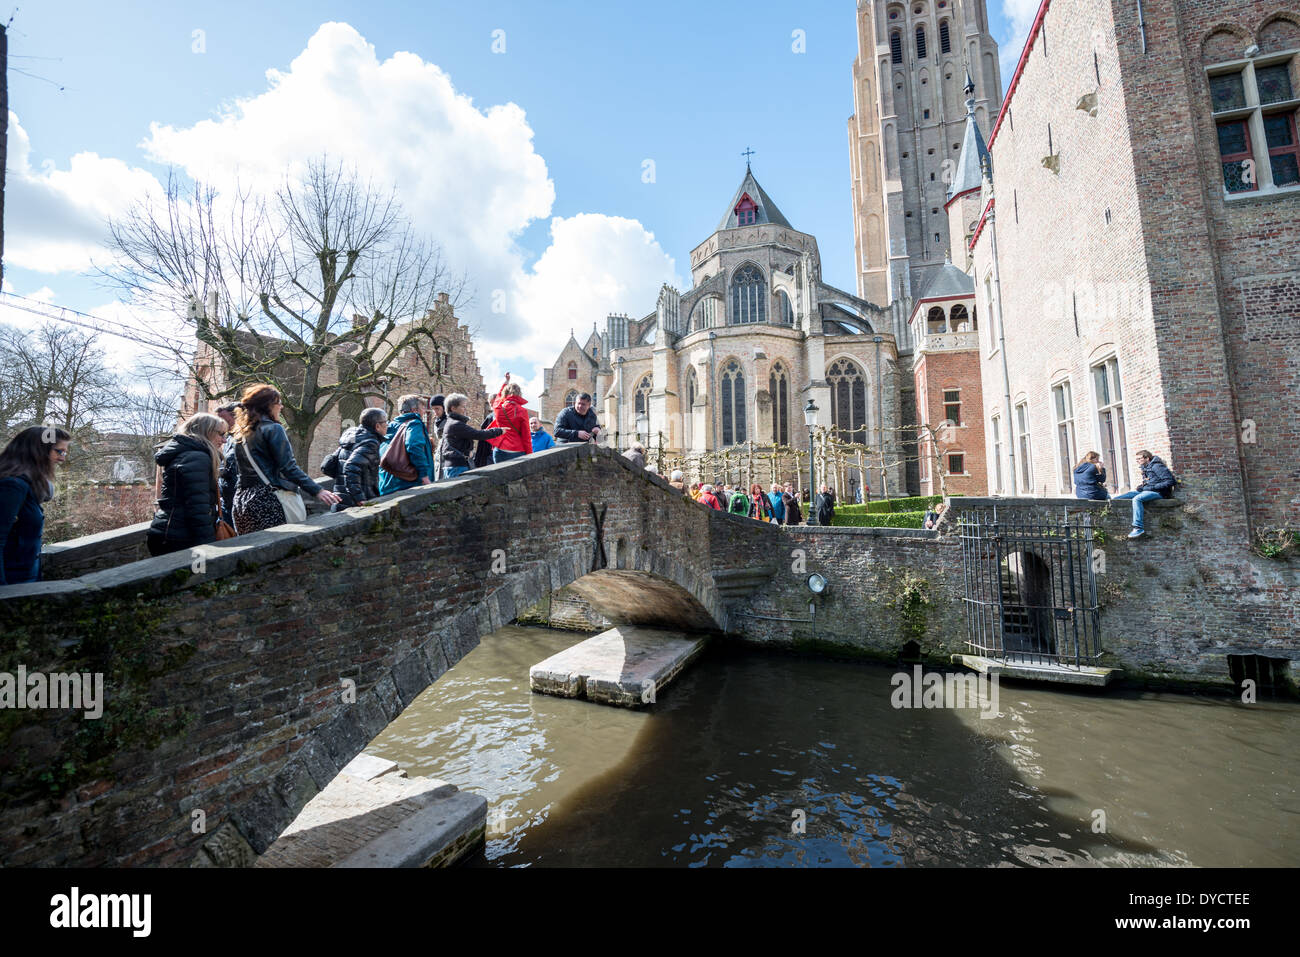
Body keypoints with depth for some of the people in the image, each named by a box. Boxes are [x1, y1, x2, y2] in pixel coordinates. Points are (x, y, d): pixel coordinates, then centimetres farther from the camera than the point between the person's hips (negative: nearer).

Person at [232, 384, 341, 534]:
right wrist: (317, 491, -19)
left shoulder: (241, 433, 16)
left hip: (241, 500, 8)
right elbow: (289, 468, -16)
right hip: (267, 500, -8)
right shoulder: (273, 429, -7)